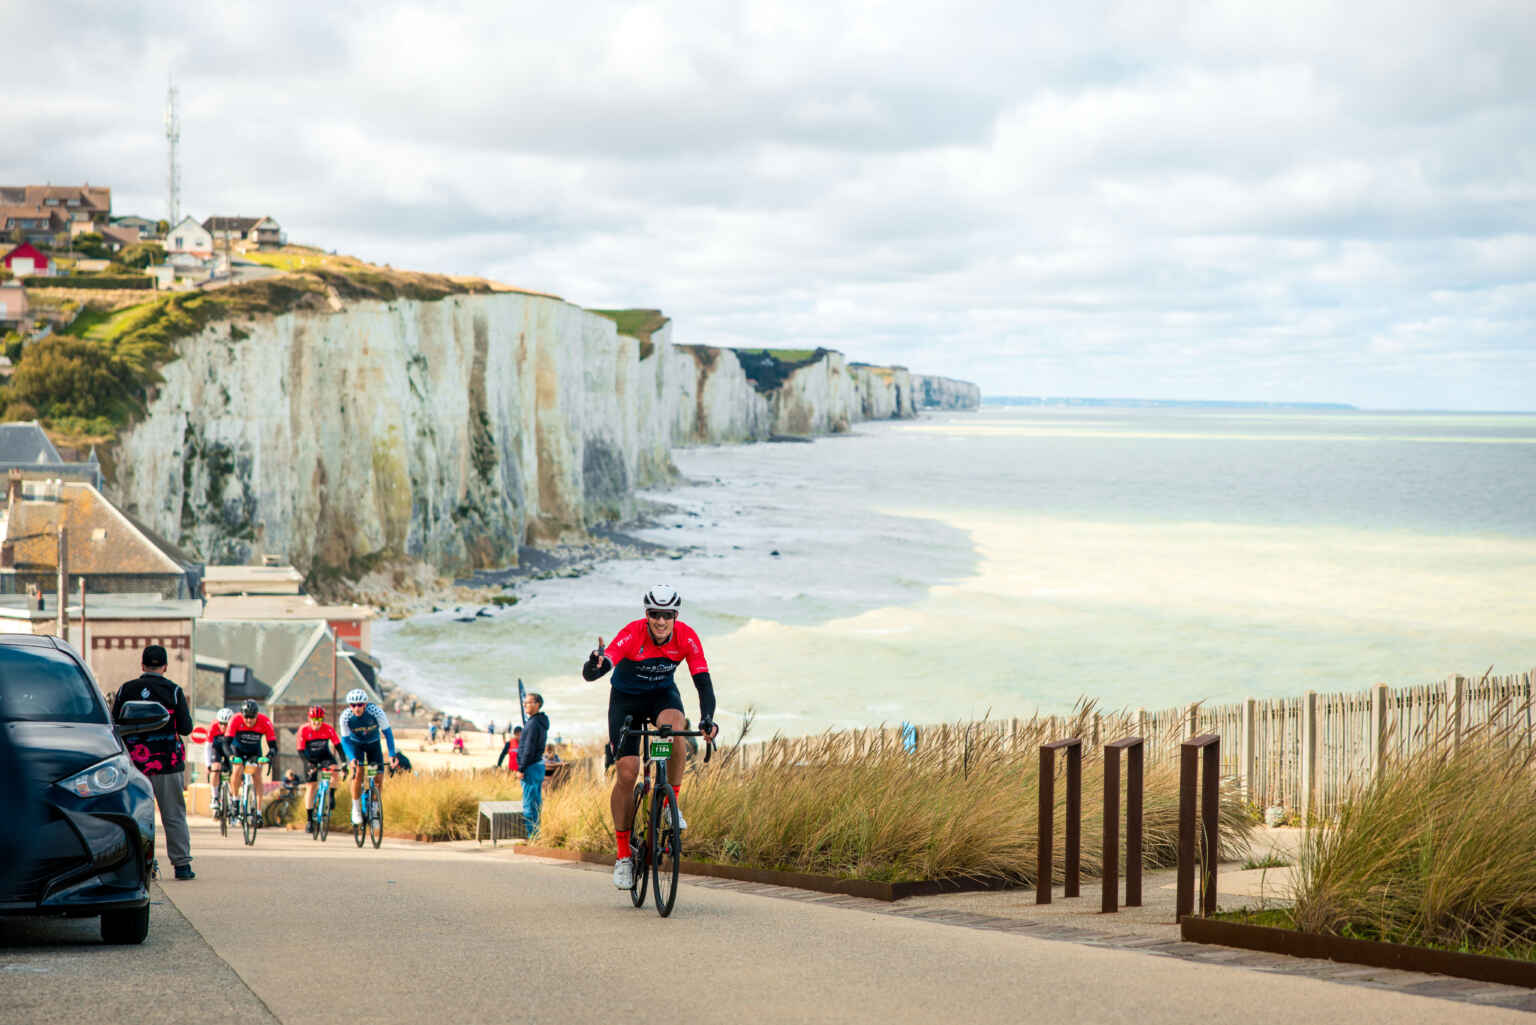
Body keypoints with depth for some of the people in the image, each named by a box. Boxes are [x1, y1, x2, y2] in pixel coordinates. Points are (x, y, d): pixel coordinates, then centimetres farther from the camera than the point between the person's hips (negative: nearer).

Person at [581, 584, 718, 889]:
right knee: (627, 772, -14)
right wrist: (594, 666, -66)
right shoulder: (632, 635, -29)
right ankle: (624, 855, -2)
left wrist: (707, 718, -41)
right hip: (626, 698, -1)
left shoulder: (686, 637, -21)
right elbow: (590, 674, -41)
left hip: (662, 693, 1)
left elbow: (703, 681, -22)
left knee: (674, 726, -36)